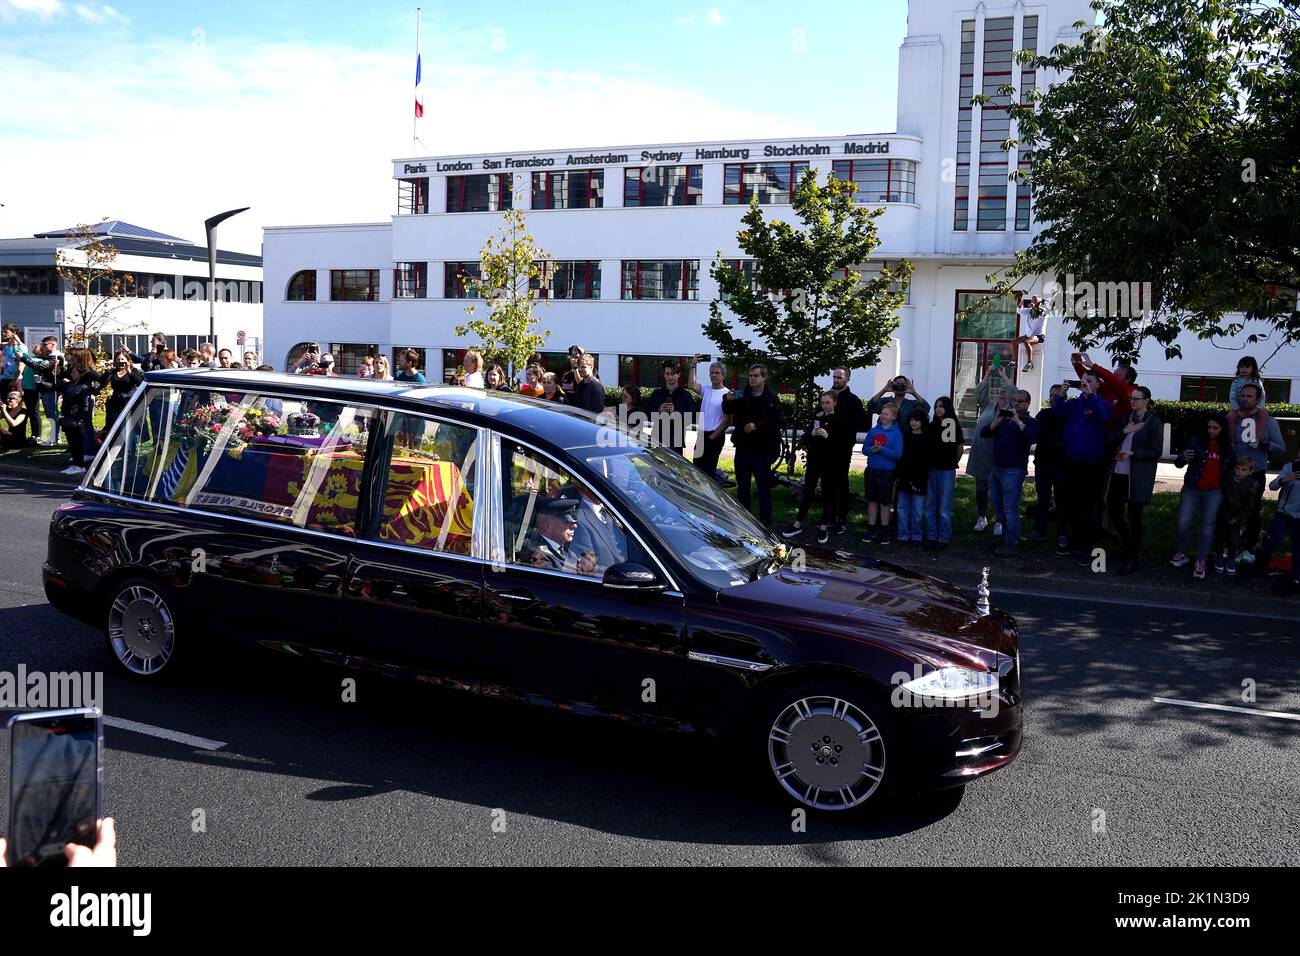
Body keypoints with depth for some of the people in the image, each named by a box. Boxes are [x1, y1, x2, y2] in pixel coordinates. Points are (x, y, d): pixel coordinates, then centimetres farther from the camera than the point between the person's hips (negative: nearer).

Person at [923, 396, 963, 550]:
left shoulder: (954, 426, -3)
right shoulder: (931, 426, 7)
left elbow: (960, 448, 4)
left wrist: (953, 463, 11)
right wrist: (926, 464, 7)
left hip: (947, 471, -4)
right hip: (931, 469, 4)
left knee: (944, 508, -1)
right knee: (930, 506, 6)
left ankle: (944, 538, 6)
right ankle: (931, 537, 14)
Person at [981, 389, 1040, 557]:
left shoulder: (1030, 422, 0)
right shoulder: (1004, 418, 17)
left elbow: (1033, 437, -22)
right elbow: (983, 433, 6)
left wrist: (1018, 421, -22)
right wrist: (997, 421, -9)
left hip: (1014, 471, -7)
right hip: (996, 468, 7)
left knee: (1010, 509, -8)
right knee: (998, 507, 12)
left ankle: (1012, 545, -3)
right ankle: (1008, 536, 25)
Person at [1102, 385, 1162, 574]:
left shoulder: (1154, 423, -4)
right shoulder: (1124, 419, 13)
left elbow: (1156, 452, -7)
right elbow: (1109, 441, 7)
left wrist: (1132, 453, -18)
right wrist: (1124, 431, -8)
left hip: (1138, 478, -5)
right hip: (1118, 474, 5)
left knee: (1134, 518, 0)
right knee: (1114, 513, 7)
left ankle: (1132, 560, 10)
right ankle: (1128, 546, 31)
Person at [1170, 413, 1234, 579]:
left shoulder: (1227, 447, 2)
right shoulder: (1196, 442, -5)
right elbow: (1178, 464, -6)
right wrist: (1183, 457, -26)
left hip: (1214, 492, 1)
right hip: (1191, 489, -1)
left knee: (1207, 525, 1)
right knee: (1182, 523, -6)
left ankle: (1201, 561, 7)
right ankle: (1180, 553, 15)